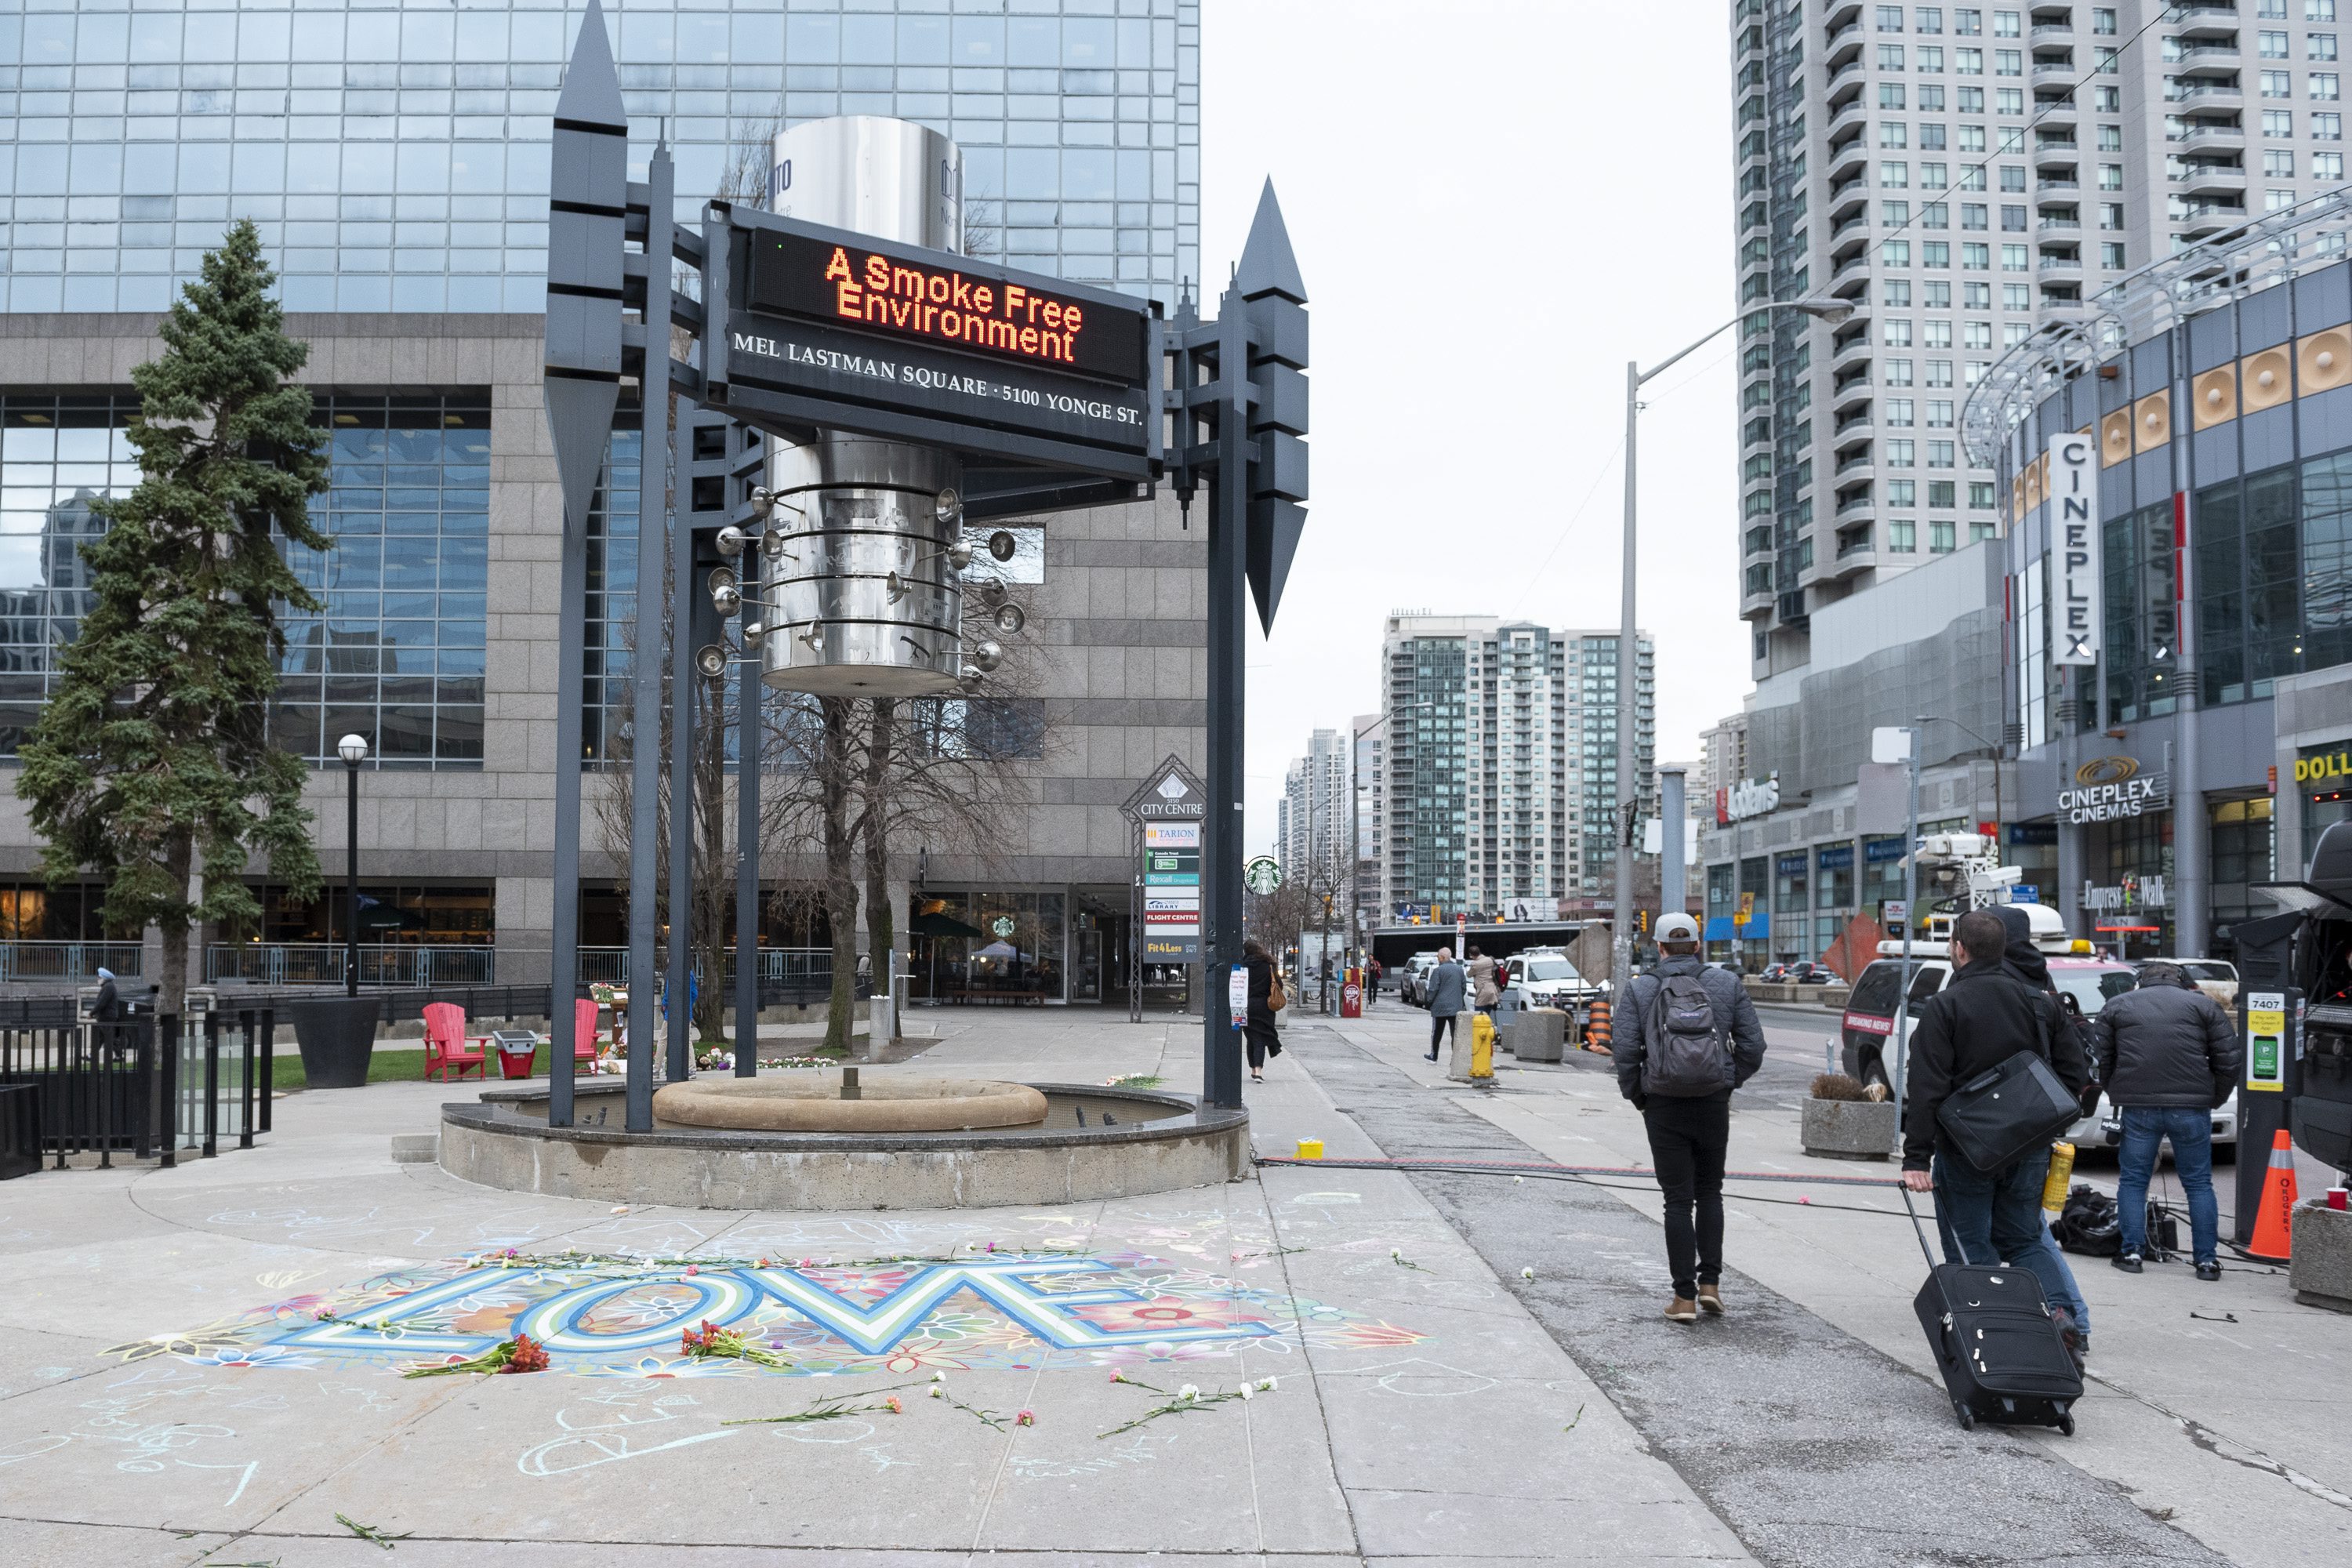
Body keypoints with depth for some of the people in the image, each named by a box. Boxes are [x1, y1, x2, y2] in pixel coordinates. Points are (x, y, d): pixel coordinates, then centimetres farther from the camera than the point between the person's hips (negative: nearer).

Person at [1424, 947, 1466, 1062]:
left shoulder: (1438, 970, -10)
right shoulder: (1459, 969, 7)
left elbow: (1433, 989, -11)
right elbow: (1464, 988, 13)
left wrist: (1429, 1001, 3)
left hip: (1440, 1006, -4)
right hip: (1456, 1007, 4)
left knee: (1437, 1033, 9)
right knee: (1455, 1034, 0)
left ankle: (1433, 1056, 19)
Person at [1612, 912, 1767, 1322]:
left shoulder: (1640, 988, -4)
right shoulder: (1727, 984, 1)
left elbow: (1624, 1049, -9)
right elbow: (1753, 1044, -1)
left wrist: (1635, 1094, 5)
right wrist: (1731, 1080, 13)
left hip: (1664, 1107, -1)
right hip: (1714, 1104, 1)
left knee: (1678, 1199, 5)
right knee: (1710, 1193, 18)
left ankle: (1685, 1297, 5)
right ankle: (1710, 1283, 10)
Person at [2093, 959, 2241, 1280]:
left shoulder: (2115, 1007, 11)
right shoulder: (2203, 1005, 9)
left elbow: (2101, 1060, 9)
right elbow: (2229, 1059, 5)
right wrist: (2214, 1099, 15)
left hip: (2137, 1108, 0)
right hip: (2192, 1108, 0)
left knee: (2133, 1181, 10)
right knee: (2199, 1184, 9)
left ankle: (2131, 1252, 7)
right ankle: (2207, 1259, 9)